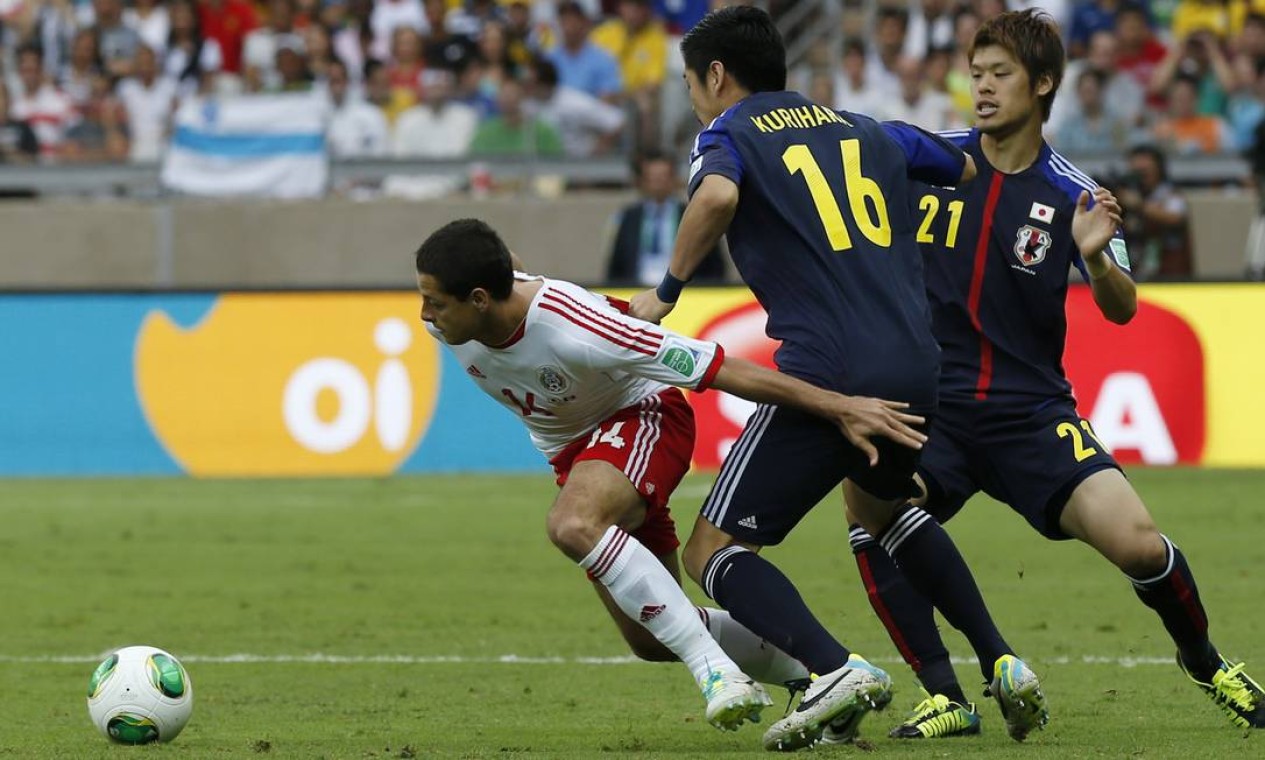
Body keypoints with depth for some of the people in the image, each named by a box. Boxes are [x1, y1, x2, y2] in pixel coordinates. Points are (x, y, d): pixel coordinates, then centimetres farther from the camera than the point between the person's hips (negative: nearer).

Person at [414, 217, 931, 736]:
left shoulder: (576, 330, -37)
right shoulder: (446, 319, -18)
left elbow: (719, 369, -34)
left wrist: (839, 407, -34)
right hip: (571, 451, 8)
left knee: (573, 524, -40)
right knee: (650, 641, 8)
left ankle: (713, 669, -34)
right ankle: (808, 668, 28)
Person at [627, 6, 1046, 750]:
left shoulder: (728, 134, 4)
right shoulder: (867, 131, 21)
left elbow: (718, 195, -19)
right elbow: (974, 171, 30)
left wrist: (667, 291, -8)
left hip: (826, 375, -6)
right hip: (918, 368, 6)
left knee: (714, 549, 2)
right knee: (880, 503, 36)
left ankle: (836, 669, -21)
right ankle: (1003, 664, 23)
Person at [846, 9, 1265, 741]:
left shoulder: (1071, 195, -2)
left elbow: (1122, 311, -7)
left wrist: (1096, 257, -27)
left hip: (1032, 412, -1)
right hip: (934, 406, 1)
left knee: (1136, 544, -16)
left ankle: (1206, 664, 15)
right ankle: (947, 700, -15)